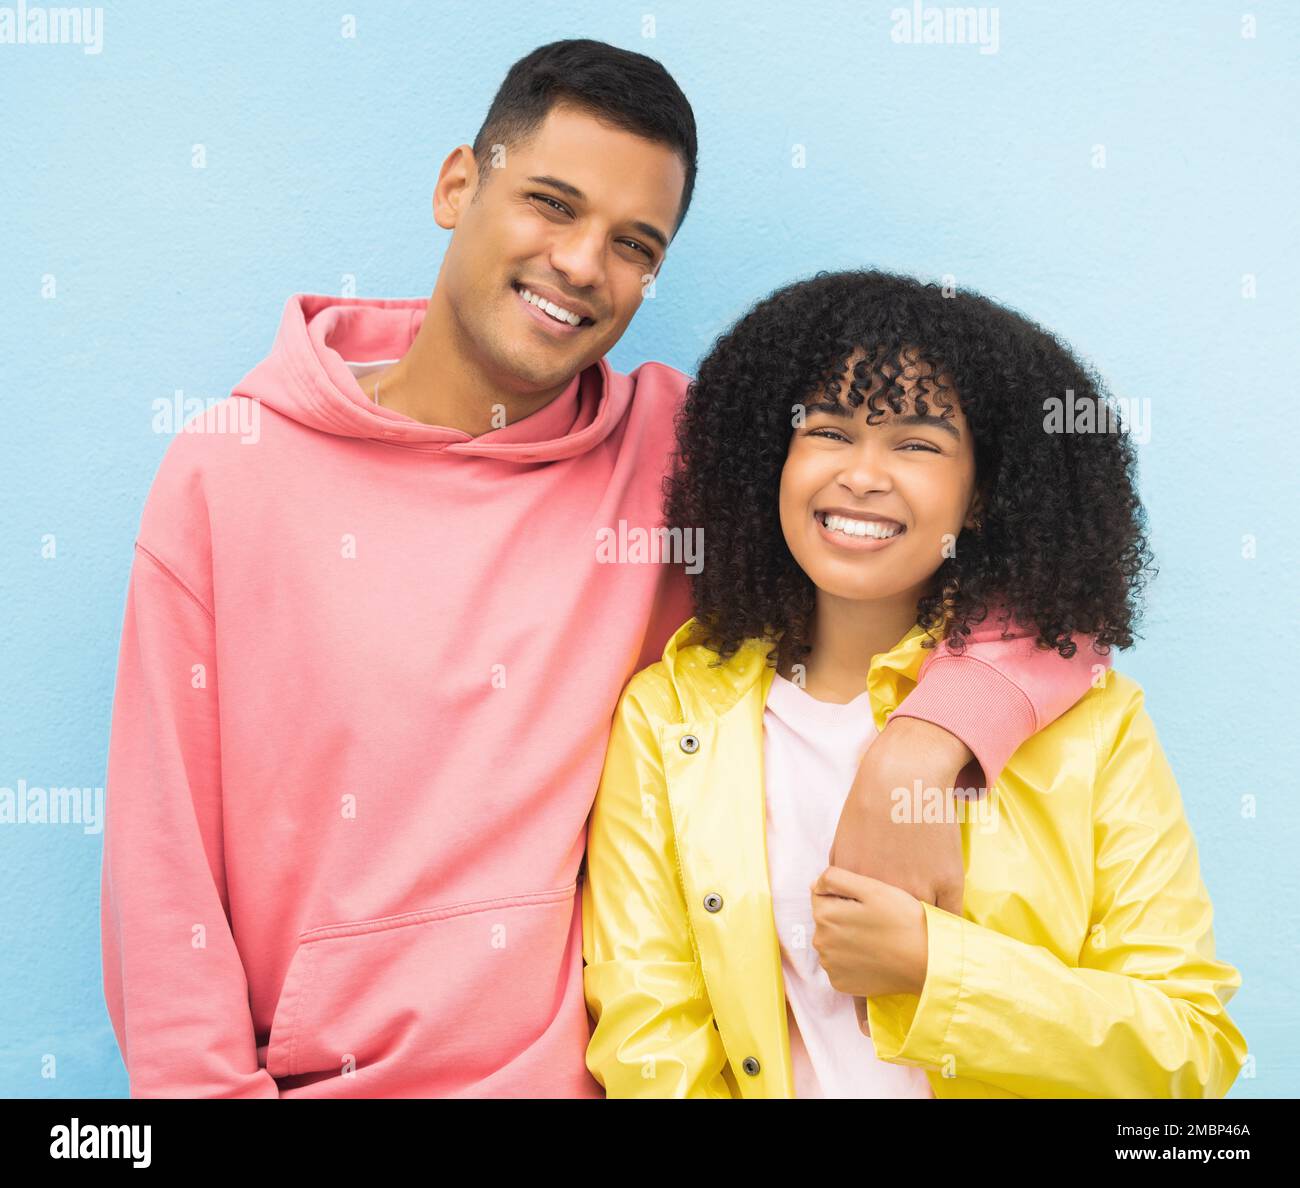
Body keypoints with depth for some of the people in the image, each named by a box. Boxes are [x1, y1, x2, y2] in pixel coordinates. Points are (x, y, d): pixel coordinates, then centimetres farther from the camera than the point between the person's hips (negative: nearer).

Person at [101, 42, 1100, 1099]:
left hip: (574, 1070, 1)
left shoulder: (669, 451, -4)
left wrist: (917, 753, -20)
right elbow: (165, 866, -3)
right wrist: (209, 1087, -8)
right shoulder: (228, 470, -5)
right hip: (305, 1074, 0)